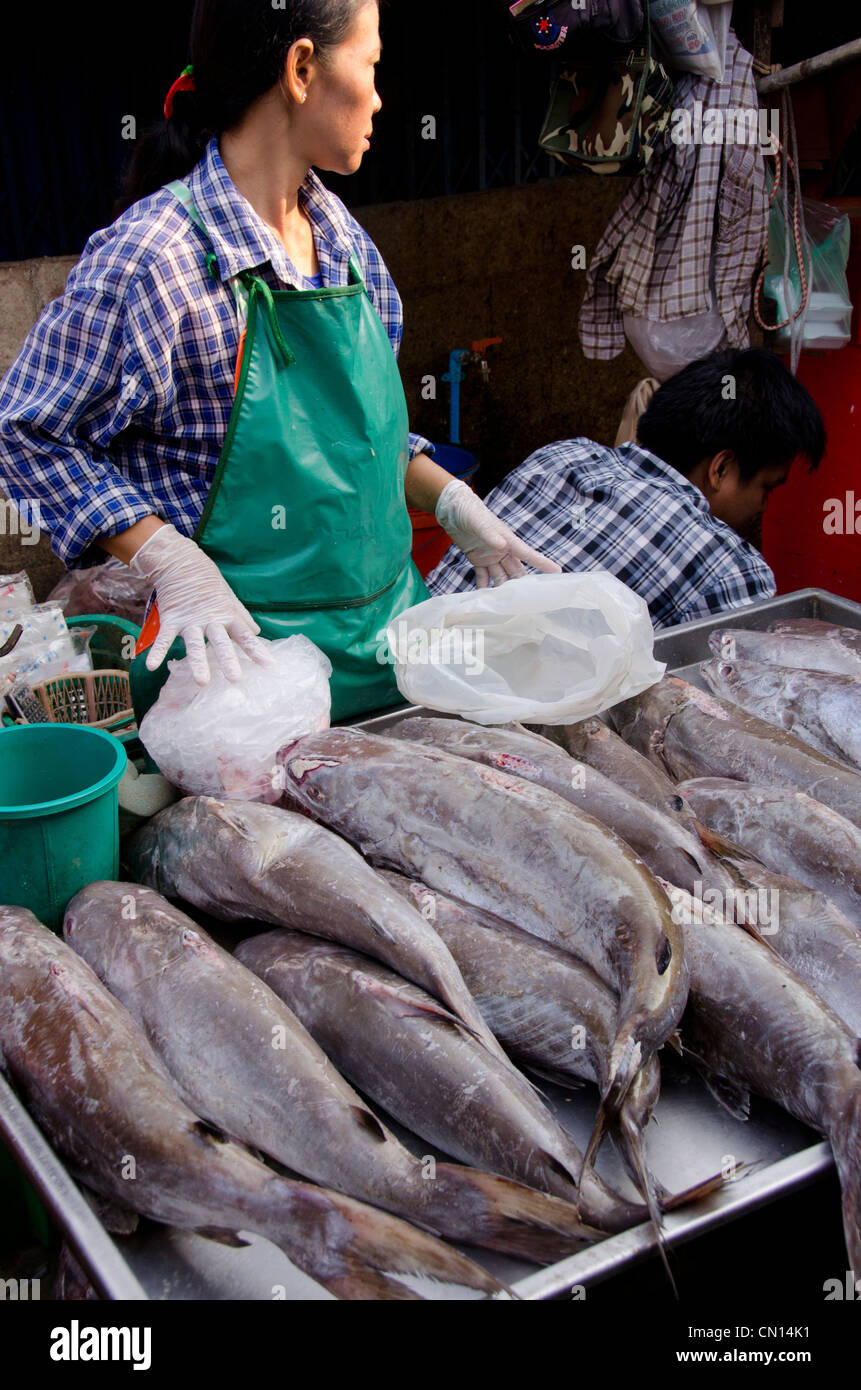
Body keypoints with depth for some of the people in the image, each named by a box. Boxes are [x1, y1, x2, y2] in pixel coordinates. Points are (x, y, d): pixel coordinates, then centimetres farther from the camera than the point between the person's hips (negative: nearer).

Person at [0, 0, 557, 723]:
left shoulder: (342, 235, 5)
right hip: (249, 653, -7)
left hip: (394, 622, 8)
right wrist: (174, 566, -21)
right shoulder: (156, 256, -18)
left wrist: (453, 502, 3)